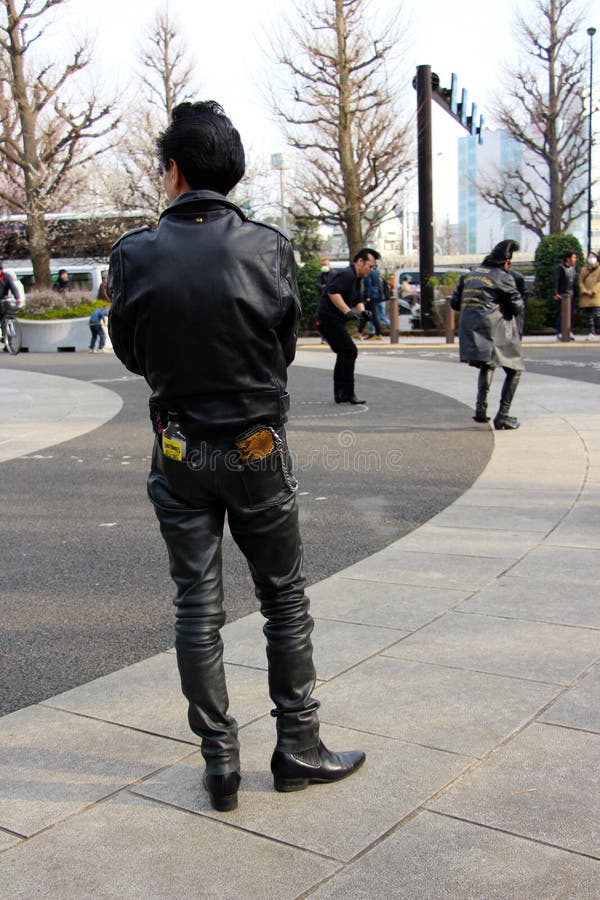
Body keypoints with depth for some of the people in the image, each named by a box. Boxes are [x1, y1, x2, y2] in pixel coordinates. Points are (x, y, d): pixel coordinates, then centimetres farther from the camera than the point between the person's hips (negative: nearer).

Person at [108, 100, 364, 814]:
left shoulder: (134, 254, -9)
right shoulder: (269, 248, -11)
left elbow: (133, 356, 4)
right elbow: (286, 349, 1)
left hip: (178, 454, 1)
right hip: (258, 449, -1)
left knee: (197, 607, 10)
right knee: (285, 599, 13)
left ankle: (219, 763, 18)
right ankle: (298, 748, 23)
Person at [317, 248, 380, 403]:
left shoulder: (356, 278, 19)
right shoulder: (347, 274, -15)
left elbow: (357, 300, 23)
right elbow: (332, 292, -29)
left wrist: (362, 311, 2)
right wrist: (347, 311, -31)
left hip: (331, 320, 11)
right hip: (330, 319, -11)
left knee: (343, 354, 14)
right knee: (350, 351, -11)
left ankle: (339, 393, 18)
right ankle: (347, 393, -8)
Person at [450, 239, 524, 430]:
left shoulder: (469, 275, 13)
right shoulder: (503, 278, -5)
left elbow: (454, 303, 14)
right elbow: (517, 307, -4)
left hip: (470, 331, 6)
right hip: (496, 330, -6)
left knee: (487, 366, 28)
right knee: (514, 370, 6)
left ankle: (481, 407, 11)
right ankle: (502, 416, -3)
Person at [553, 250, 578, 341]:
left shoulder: (573, 268, 12)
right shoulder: (560, 268, -9)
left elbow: (576, 281, 17)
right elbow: (555, 280, -15)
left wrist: (577, 293, 13)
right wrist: (555, 293, -23)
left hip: (572, 295, 7)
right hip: (563, 295, -7)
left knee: (572, 313, 7)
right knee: (561, 313, -8)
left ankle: (570, 332, 14)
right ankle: (559, 333, -5)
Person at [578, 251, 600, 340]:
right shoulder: (584, 270, 17)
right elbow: (580, 282, 8)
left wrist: (593, 291, -14)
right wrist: (585, 291, -8)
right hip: (585, 297, 4)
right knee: (588, 316, 1)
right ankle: (591, 333, 1)